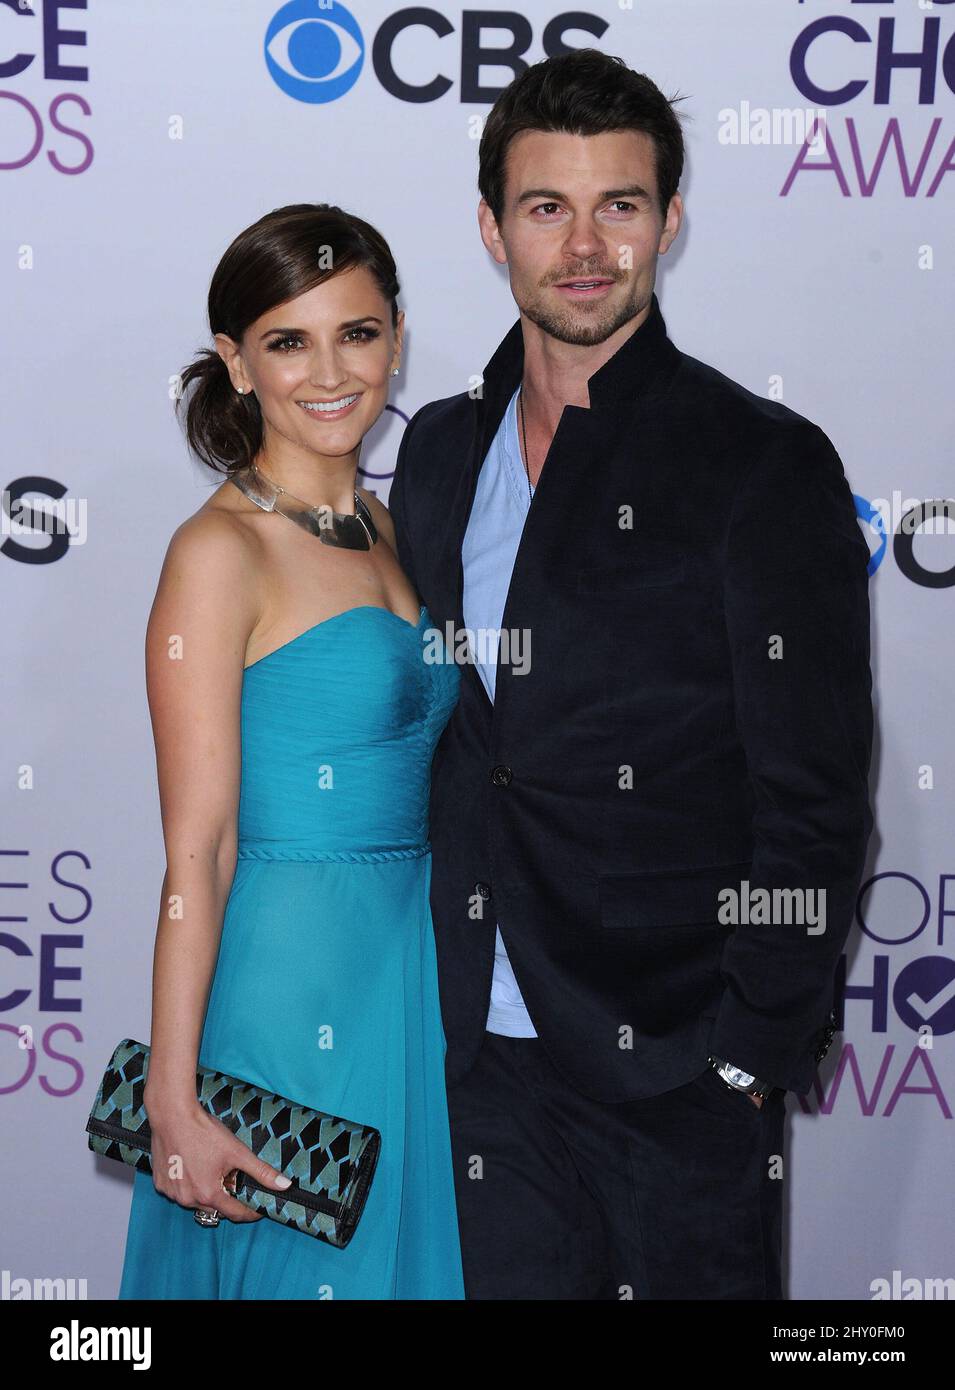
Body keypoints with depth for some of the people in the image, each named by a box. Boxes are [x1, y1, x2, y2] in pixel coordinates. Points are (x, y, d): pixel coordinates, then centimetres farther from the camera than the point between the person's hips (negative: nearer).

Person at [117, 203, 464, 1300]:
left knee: (398, 1245, 18)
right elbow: (197, 850, -16)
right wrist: (173, 1101, -17)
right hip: (285, 973, -7)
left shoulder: (382, 531, 9)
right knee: (290, 1260, 7)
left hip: (410, 963, 7)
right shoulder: (221, 551, -13)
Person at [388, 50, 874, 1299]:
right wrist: (420, 996, 9)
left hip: (678, 1063, -4)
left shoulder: (766, 467, -9)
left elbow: (814, 806, -10)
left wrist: (751, 1057, -12)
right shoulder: (438, 453, 9)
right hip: (485, 1053, 5)